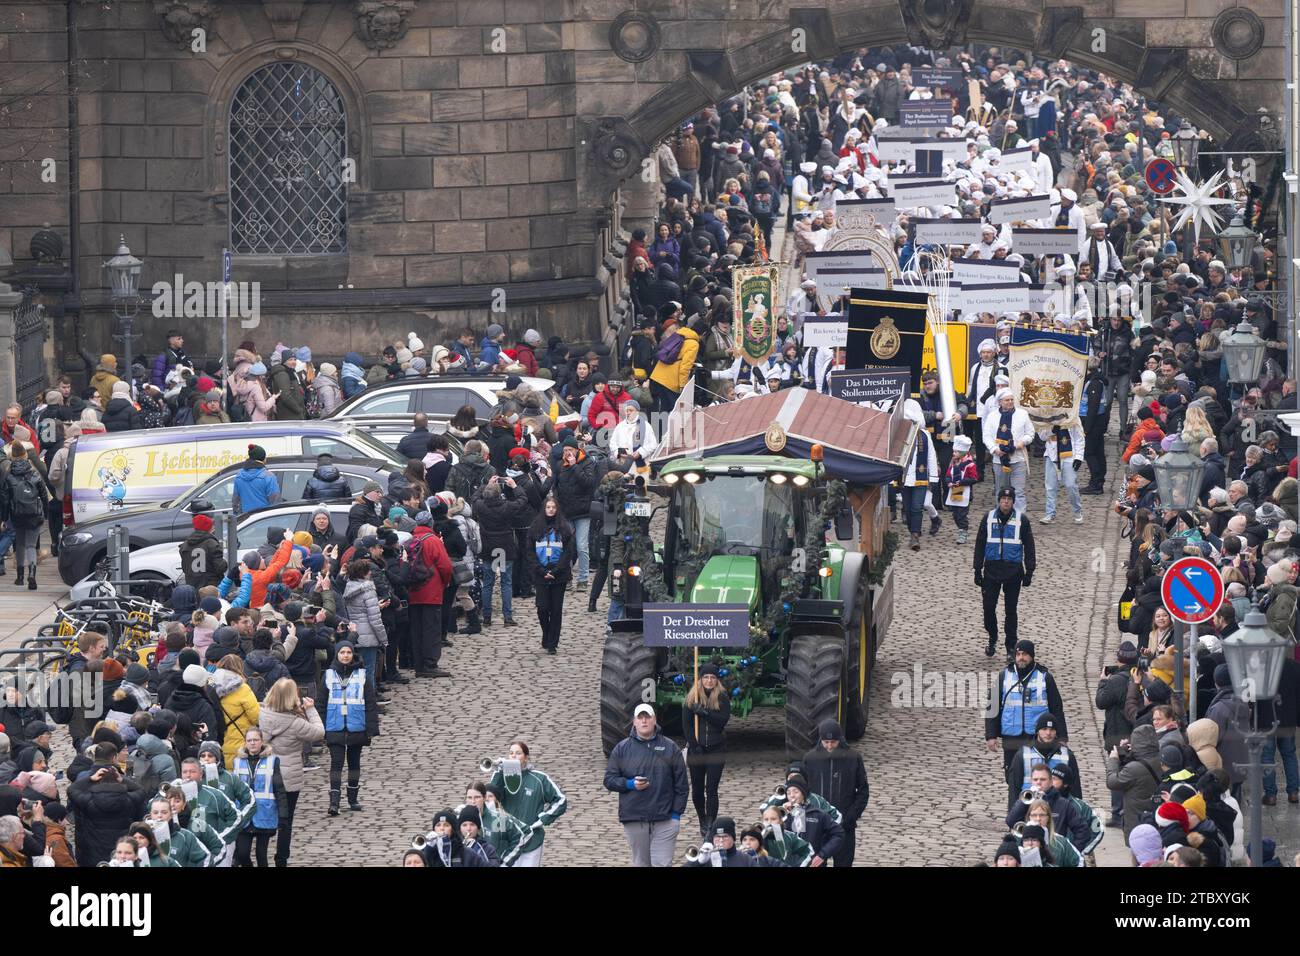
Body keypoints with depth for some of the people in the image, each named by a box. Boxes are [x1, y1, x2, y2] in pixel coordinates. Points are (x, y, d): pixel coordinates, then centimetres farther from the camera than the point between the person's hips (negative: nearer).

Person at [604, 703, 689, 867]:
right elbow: (609, 780, 7)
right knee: (640, 864, 7)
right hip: (634, 820, 1)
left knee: (663, 863, -8)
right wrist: (630, 784, -11)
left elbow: (681, 784, 7)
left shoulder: (670, 747, 6)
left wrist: (676, 813, 0)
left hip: (664, 821, -1)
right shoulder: (621, 749, 7)